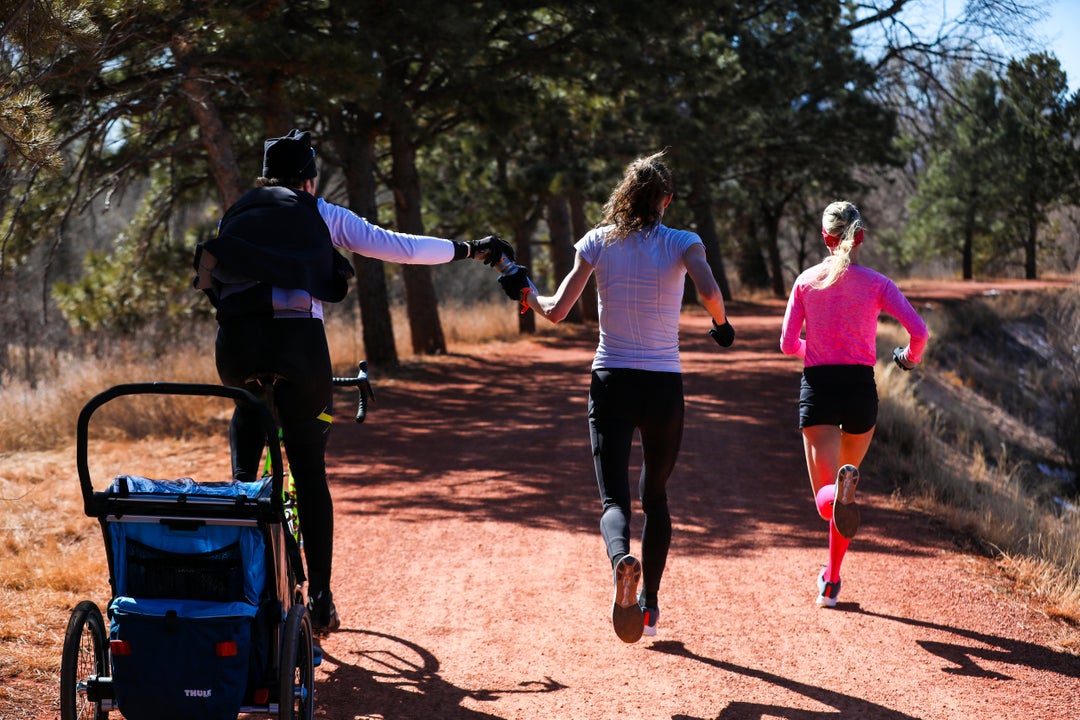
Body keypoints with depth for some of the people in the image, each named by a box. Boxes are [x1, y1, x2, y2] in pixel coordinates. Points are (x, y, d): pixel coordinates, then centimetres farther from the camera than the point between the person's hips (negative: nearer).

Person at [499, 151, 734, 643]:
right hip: (664, 385, 0)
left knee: (614, 498, -5)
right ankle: (650, 605, 20)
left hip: (611, 383, 0)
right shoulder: (682, 243, -4)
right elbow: (709, 292, -23)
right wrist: (721, 325, -2)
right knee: (655, 497, 19)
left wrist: (526, 293, 18)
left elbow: (556, 311, -2)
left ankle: (621, 559, -39)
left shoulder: (597, 242, 0)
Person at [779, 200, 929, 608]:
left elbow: (788, 344, 3)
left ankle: (839, 490, -44)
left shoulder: (806, 281, 4)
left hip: (817, 387, -1)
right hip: (860, 387, 1)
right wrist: (912, 357, 12)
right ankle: (831, 581, 27)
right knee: (843, 489, 22)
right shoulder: (876, 284, 1)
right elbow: (918, 330, -10)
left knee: (826, 498, -6)